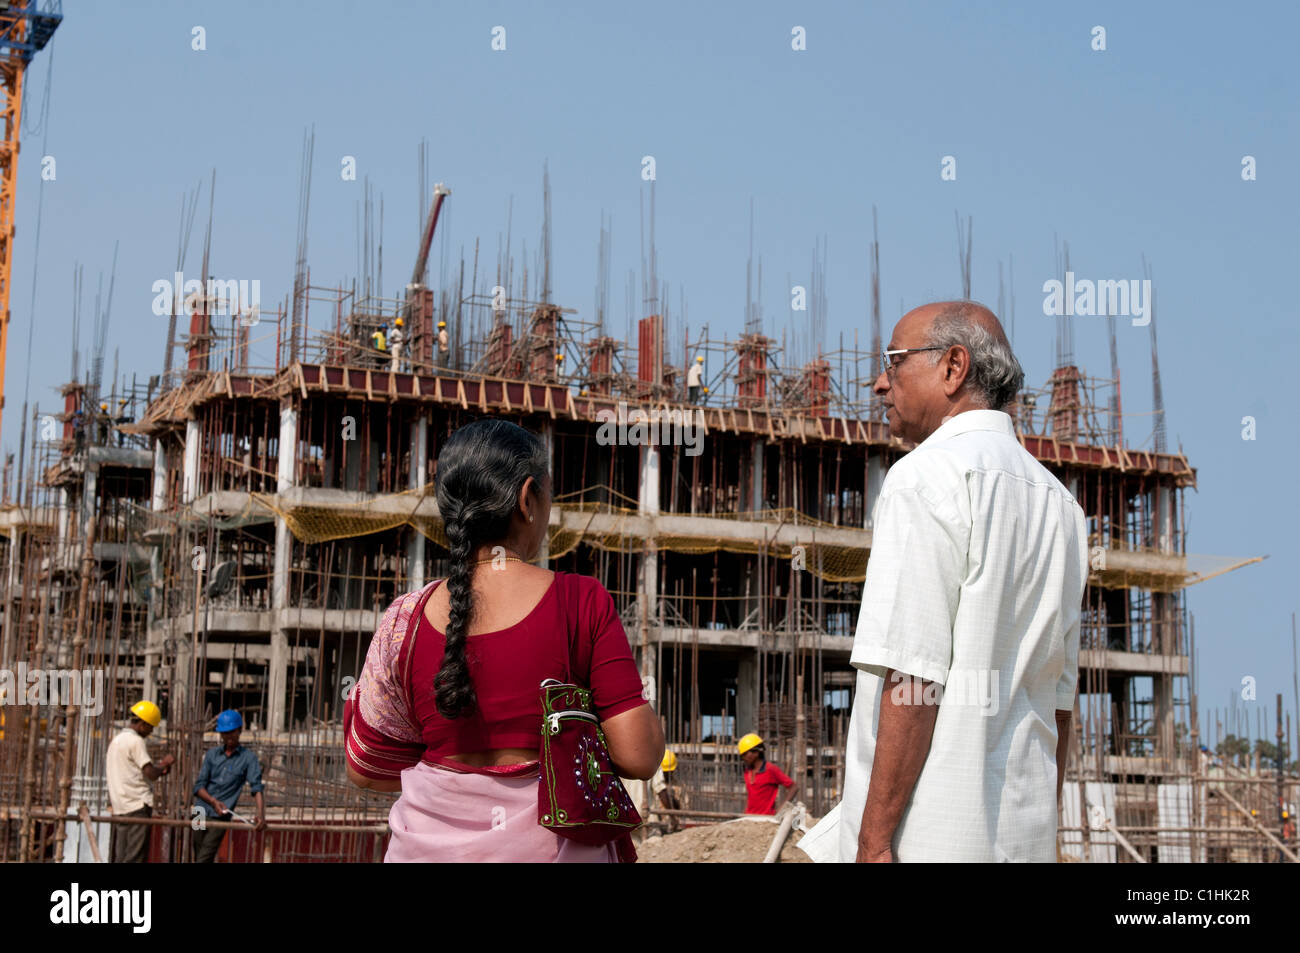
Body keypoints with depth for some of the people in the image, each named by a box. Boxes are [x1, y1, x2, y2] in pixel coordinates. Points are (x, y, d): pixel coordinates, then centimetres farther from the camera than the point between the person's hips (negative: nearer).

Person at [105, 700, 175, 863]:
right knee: (136, 857, -9)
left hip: (119, 805, 9)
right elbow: (151, 773, -16)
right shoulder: (136, 741, -10)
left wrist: (159, 769, 16)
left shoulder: (116, 739, 20)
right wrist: (164, 764, 3)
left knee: (119, 857, 7)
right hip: (138, 806, -9)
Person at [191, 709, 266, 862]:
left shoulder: (248, 757, 0)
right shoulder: (212, 754, 10)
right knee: (198, 859, 9)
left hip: (221, 817, -4)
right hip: (201, 814, 4)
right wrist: (213, 801, -16)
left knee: (204, 860, -13)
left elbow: (256, 788, -10)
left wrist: (261, 815, -27)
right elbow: (199, 786, 4)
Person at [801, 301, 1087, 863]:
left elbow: (912, 673, -16)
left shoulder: (926, 476, -8)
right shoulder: (1058, 501, 16)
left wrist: (875, 839, -16)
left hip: (929, 837, -8)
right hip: (1024, 833, 8)